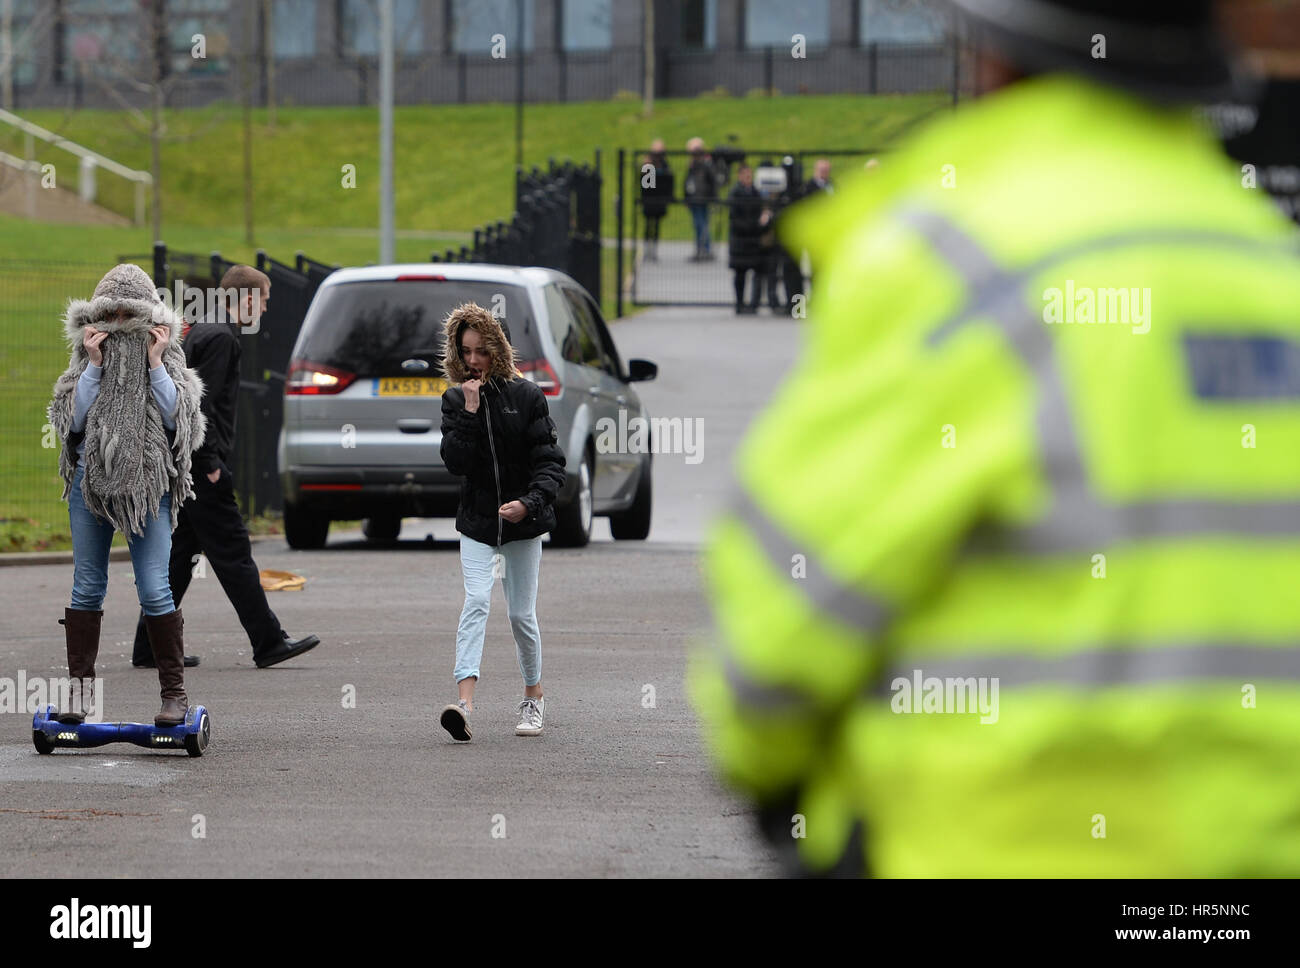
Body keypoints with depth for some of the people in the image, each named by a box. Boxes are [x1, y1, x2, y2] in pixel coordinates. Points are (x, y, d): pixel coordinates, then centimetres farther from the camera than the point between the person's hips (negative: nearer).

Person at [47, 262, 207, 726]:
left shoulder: (167, 356, 6)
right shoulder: (87, 354, 9)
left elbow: (175, 417, -4)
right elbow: (72, 417, -1)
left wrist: (155, 364, -9)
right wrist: (94, 365, -8)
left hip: (148, 481, -2)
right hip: (91, 476, 2)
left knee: (154, 590, -8)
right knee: (87, 586, 4)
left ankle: (175, 692, -2)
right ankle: (80, 687, 11)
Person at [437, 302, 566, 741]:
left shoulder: (526, 395, -4)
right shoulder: (455, 400, 1)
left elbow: (550, 461, -6)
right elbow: (456, 461, -10)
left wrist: (529, 502, -21)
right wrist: (469, 412, -18)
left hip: (522, 523, -1)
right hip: (477, 521, 1)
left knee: (521, 614, 6)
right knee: (476, 601, -17)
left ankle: (533, 697, 27)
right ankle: (464, 702, -29)